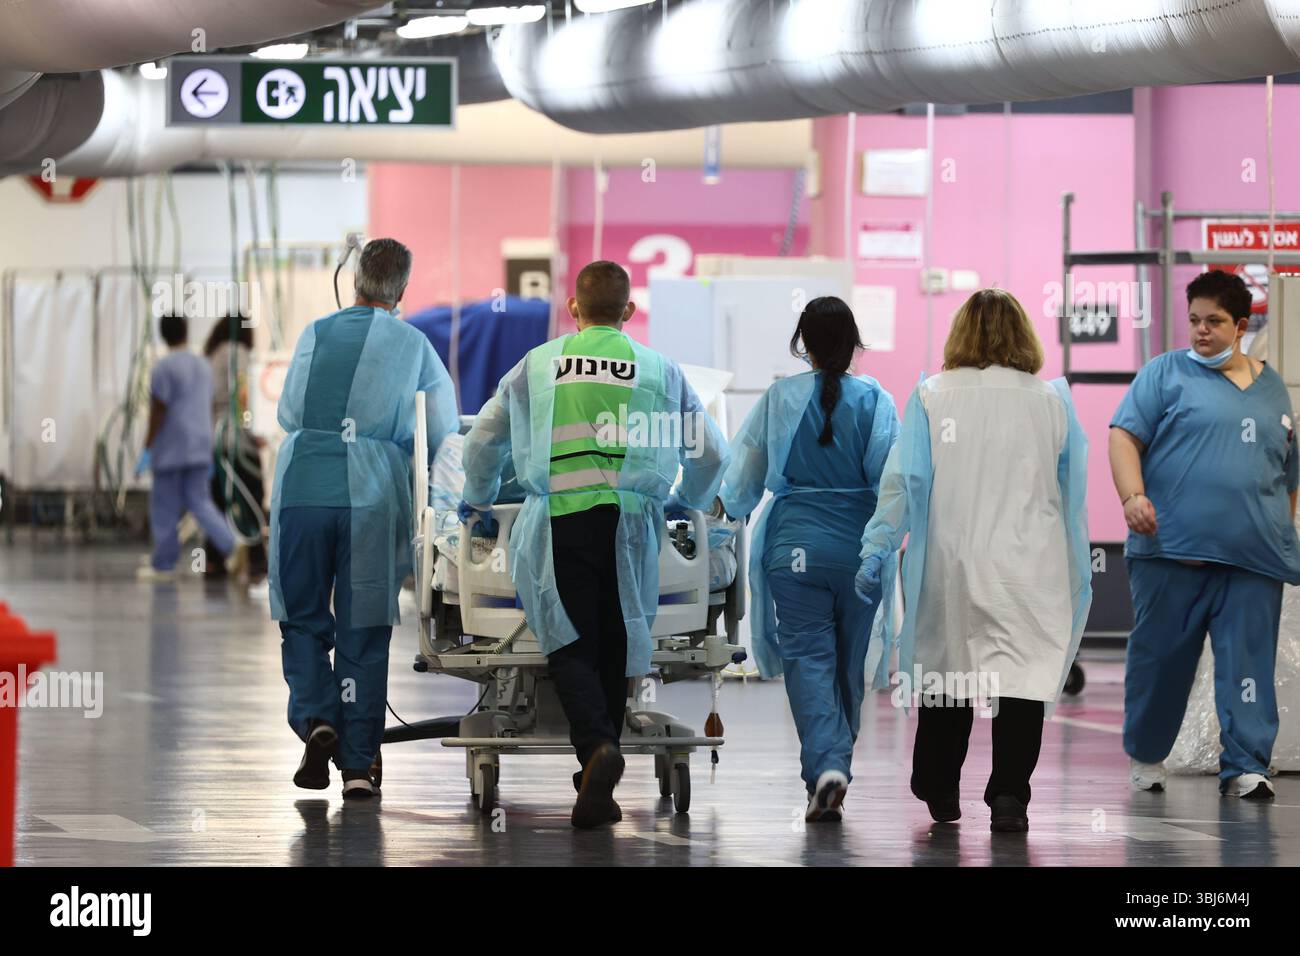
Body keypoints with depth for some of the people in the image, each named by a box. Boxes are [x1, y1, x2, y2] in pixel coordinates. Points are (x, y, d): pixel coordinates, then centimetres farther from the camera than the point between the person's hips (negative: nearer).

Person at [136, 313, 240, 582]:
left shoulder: (165, 367, -11)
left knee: (165, 509, 2)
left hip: (171, 449, -6)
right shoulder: (202, 366, 12)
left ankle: (163, 565, 6)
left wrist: (147, 449, -10)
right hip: (200, 449, 6)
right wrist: (208, 453, 22)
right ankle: (231, 547, -13)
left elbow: (159, 411, -14)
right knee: (199, 501, 7)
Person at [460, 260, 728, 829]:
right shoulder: (659, 370, 13)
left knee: (572, 647, -1)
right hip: (629, 520, 1)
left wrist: (478, 500, 40)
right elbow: (709, 452, 22)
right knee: (616, 649, 7)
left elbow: (485, 438, 23)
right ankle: (598, 790, 7)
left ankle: (597, 745, -28)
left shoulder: (537, 365, 13)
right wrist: (690, 504, 41)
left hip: (558, 520, -1)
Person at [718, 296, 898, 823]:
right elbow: (890, 477, -6)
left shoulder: (780, 399, -1)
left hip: (796, 546, -1)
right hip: (859, 546, 1)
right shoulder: (875, 400, -2)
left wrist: (731, 513, 21)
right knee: (850, 659, 14)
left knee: (808, 658, -3)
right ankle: (836, 765, 23)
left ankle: (826, 765, -21)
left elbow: (745, 470, 5)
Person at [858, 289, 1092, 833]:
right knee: (1023, 674, -5)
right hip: (1029, 567, -1)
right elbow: (1074, 488, 10)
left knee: (946, 670, 15)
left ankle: (938, 792, 26)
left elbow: (904, 481, -7)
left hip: (951, 561, 1)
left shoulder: (932, 398, -2)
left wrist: (876, 549, -4)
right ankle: (1008, 795, -17)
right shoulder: (1051, 400, 1)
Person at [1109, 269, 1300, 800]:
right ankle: (1145, 756, 20)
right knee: (1160, 658, 5)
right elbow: (1124, 436, -3)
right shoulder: (1166, 373, 6)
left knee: (1249, 666, -4)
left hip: (1253, 558, 3)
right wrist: (1132, 496, -19)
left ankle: (1244, 767, -4)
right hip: (1172, 552, -3)